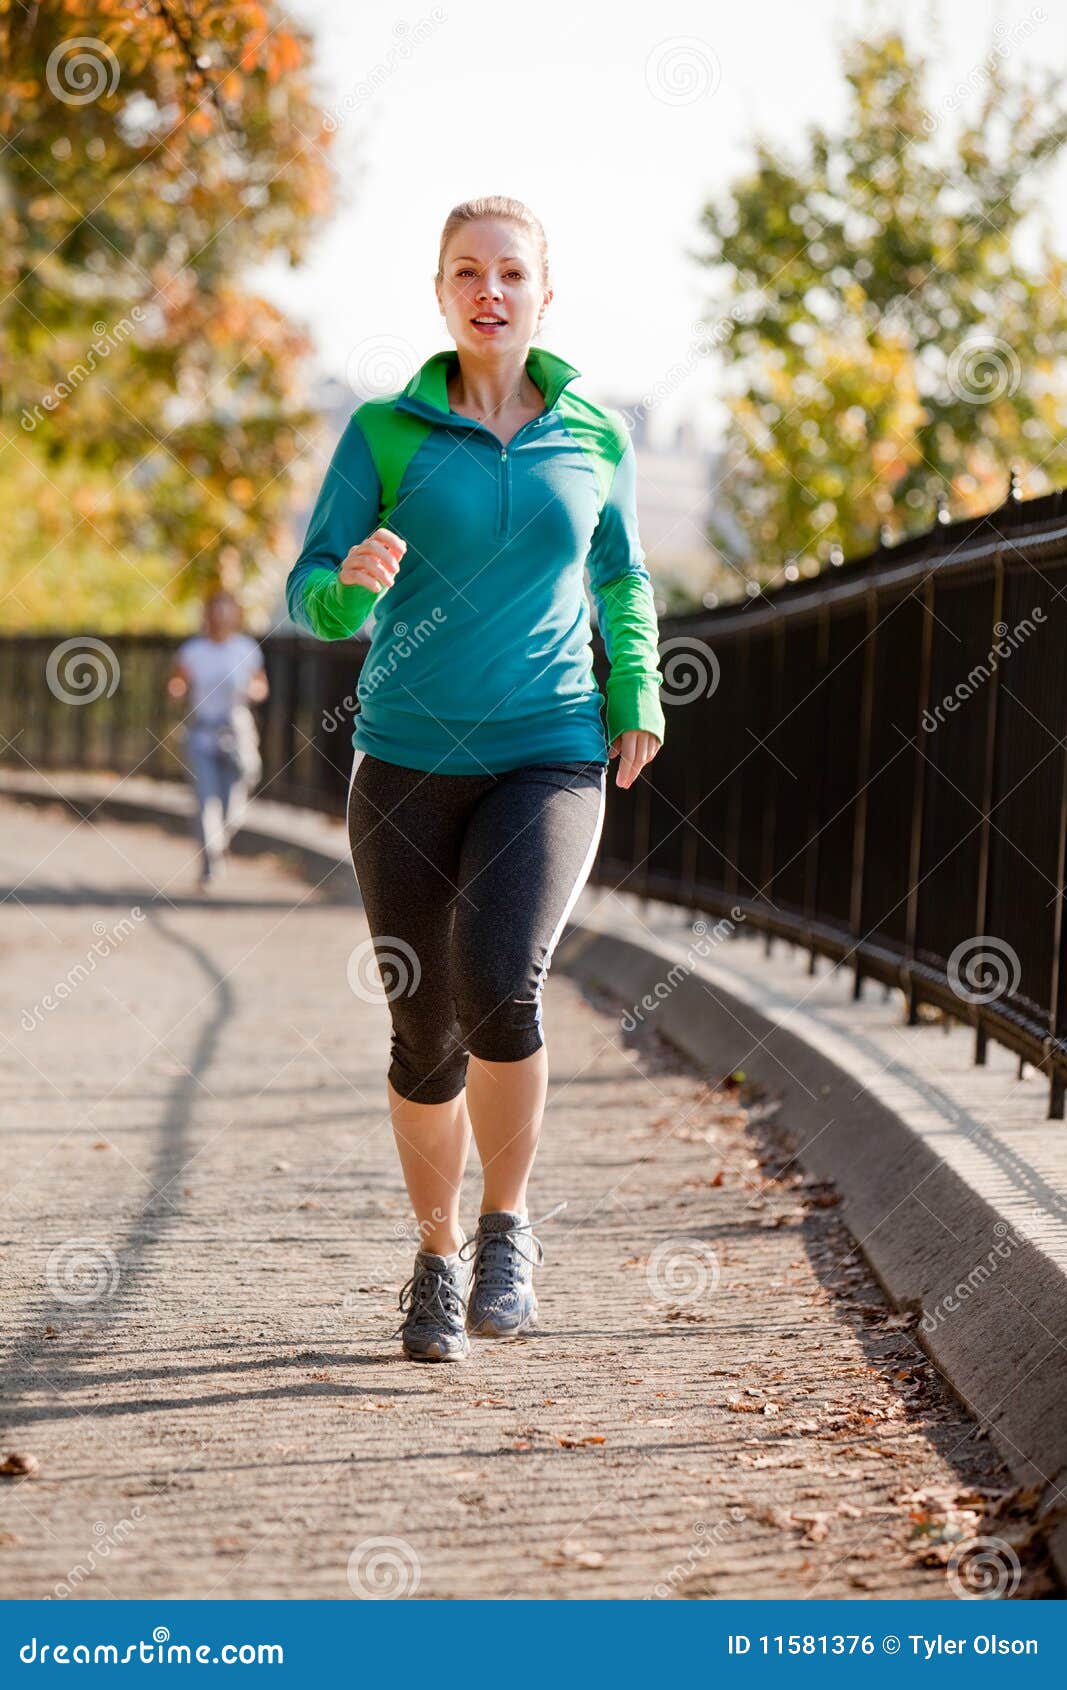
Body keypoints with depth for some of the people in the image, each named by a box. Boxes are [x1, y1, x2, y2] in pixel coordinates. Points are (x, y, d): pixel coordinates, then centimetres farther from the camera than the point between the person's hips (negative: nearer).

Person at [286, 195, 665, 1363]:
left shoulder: (592, 436, 4)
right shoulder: (383, 432, -1)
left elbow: (621, 580, 20)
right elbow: (312, 597, -3)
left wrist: (638, 699, 7)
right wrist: (352, 581, -26)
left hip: (548, 759, 0)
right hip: (407, 762, 1)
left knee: (499, 982, -24)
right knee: (425, 1031, 5)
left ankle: (507, 1224, -2)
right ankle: (437, 1254, 28)